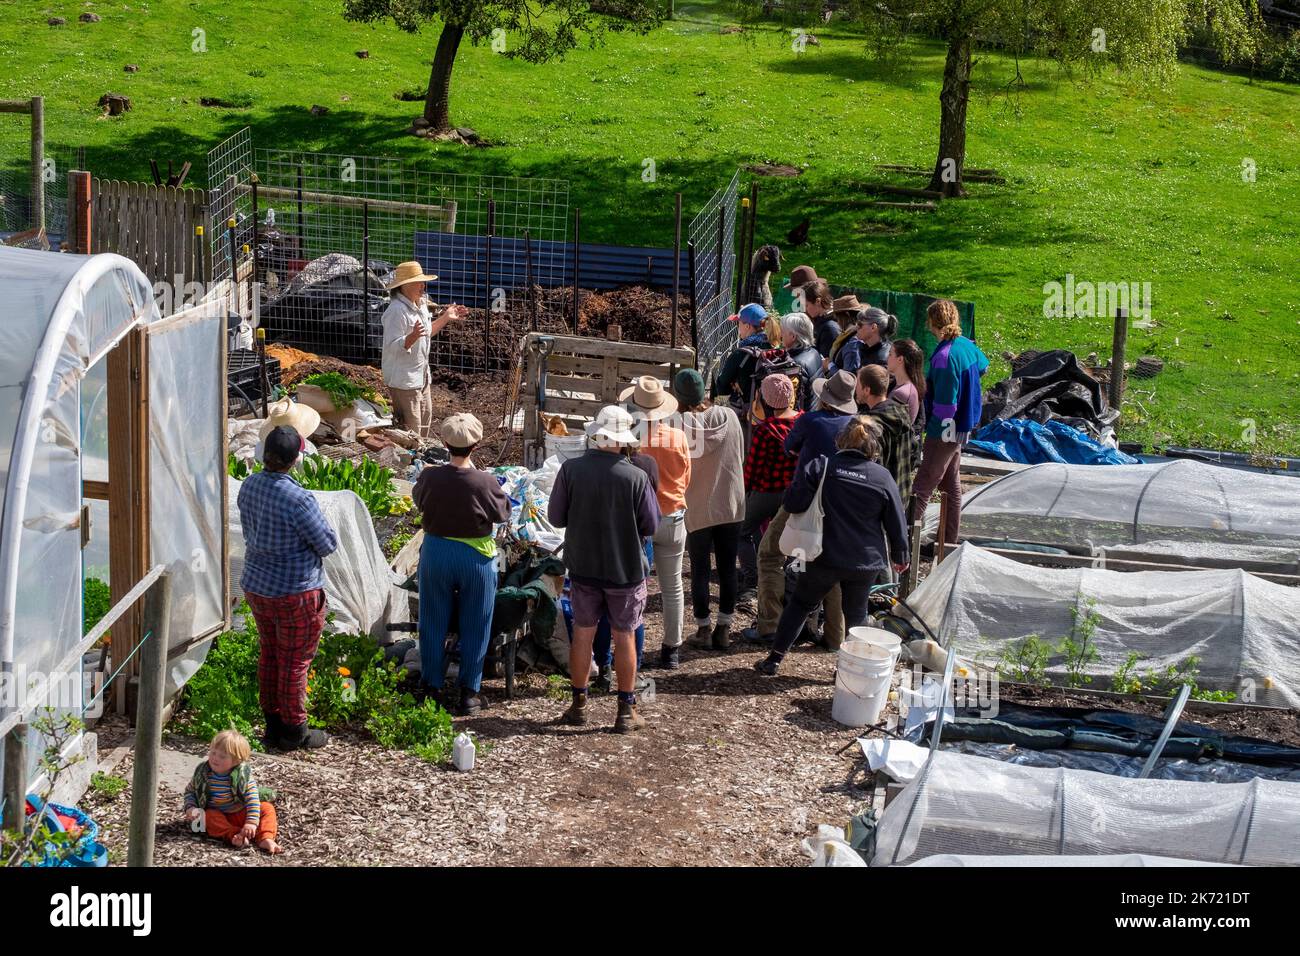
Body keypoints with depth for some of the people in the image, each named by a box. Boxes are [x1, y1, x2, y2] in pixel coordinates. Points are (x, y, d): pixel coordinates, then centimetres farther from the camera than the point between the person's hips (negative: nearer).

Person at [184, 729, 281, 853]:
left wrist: (251, 822, -31)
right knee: (210, 816, -32)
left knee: (267, 808, -18)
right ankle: (234, 835, -50)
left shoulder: (243, 774, -15)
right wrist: (190, 808, -12)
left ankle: (265, 839, -37)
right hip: (218, 815, 0)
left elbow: (252, 799, -20)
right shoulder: (201, 772, -8)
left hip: (241, 814, 0)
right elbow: (190, 791, 7)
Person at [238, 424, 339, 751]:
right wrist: (318, 526, 2)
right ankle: (293, 732, 21)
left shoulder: (249, 485, -4)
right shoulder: (298, 500, -28)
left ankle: (273, 723, 32)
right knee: (295, 662, 8)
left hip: (256, 586, 7)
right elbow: (328, 545, -16)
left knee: (269, 654, 20)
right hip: (295, 593, -7)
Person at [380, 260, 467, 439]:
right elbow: (393, 346, -27)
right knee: (411, 431, -5)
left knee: (425, 427, 19)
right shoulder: (397, 310, -23)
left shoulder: (421, 305, 8)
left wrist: (445, 317, 19)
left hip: (422, 377, 10)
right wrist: (413, 337, -42)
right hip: (404, 380, -10)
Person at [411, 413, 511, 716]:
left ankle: (432, 687, 23)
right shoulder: (485, 483, -22)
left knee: (434, 623, 16)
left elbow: (418, 500, 7)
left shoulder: (430, 477, -14)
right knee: (474, 626, 12)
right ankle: (470, 691, 18)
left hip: (436, 552, 2)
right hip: (476, 555, -2)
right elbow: (502, 512, -4)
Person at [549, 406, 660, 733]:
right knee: (624, 636, 10)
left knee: (582, 633, 15)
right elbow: (650, 527, -8)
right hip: (625, 569, -2)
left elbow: (556, 517, -5)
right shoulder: (636, 478, -18)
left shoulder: (571, 470, -14)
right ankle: (626, 711, 16)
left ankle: (579, 705, 23)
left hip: (583, 567, 2)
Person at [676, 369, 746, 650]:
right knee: (727, 568, 12)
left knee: (699, 570, 10)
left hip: (697, 509, -3)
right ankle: (724, 628, 18)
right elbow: (740, 457, 5)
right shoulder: (729, 417, -7)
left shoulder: (680, 425, -18)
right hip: (731, 505, 3)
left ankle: (703, 628, 16)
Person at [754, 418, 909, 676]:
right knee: (856, 614, 17)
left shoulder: (820, 466, -10)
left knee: (800, 604, 15)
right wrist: (901, 555, 15)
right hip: (866, 561, 1)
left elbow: (793, 504, -15)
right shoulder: (882, 476, -5)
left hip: (825, 558, -1)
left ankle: (774, 659, 16)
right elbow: (896, 523, 1)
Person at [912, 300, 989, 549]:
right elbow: (983, 366, 27)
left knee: (923, 486, -5)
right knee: (951, 485, 17)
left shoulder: (945, 356, -25)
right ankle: (950, 542, 26)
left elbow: (945, 403, -26)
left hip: (945, 430, -9)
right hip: (963, 427, 9)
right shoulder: (967, 345, 3)